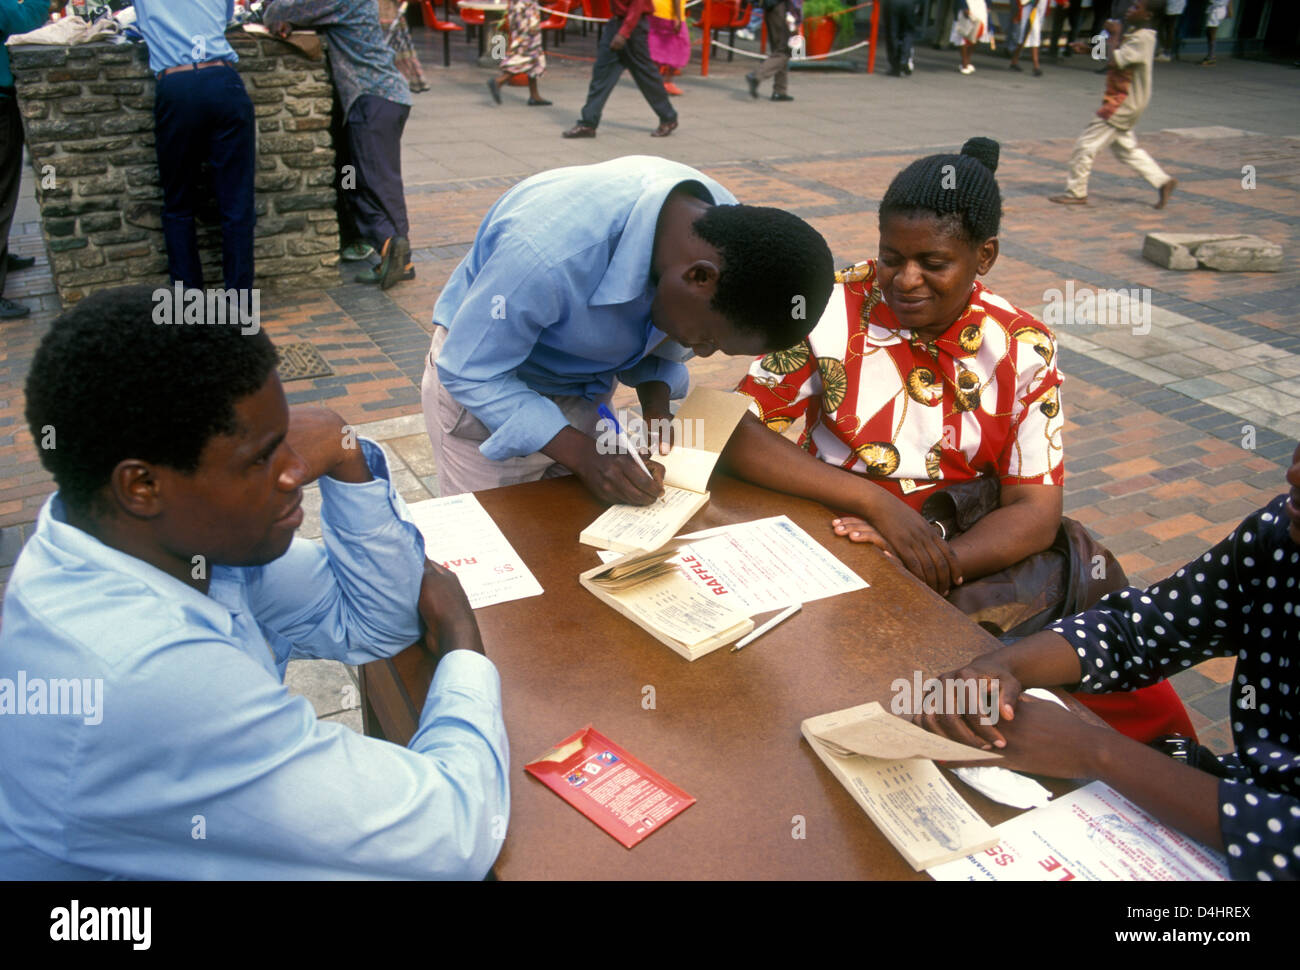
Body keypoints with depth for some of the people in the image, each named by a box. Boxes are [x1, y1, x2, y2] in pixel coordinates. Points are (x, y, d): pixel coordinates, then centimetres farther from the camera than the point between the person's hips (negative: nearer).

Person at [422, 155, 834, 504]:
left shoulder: (725, 226, -18)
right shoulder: (550, 253, -41)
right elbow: (468, 372, -28)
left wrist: (656, 407, -17)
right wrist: (582, 454, -35)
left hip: (585, 389, 5)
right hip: (482, 387, -5)